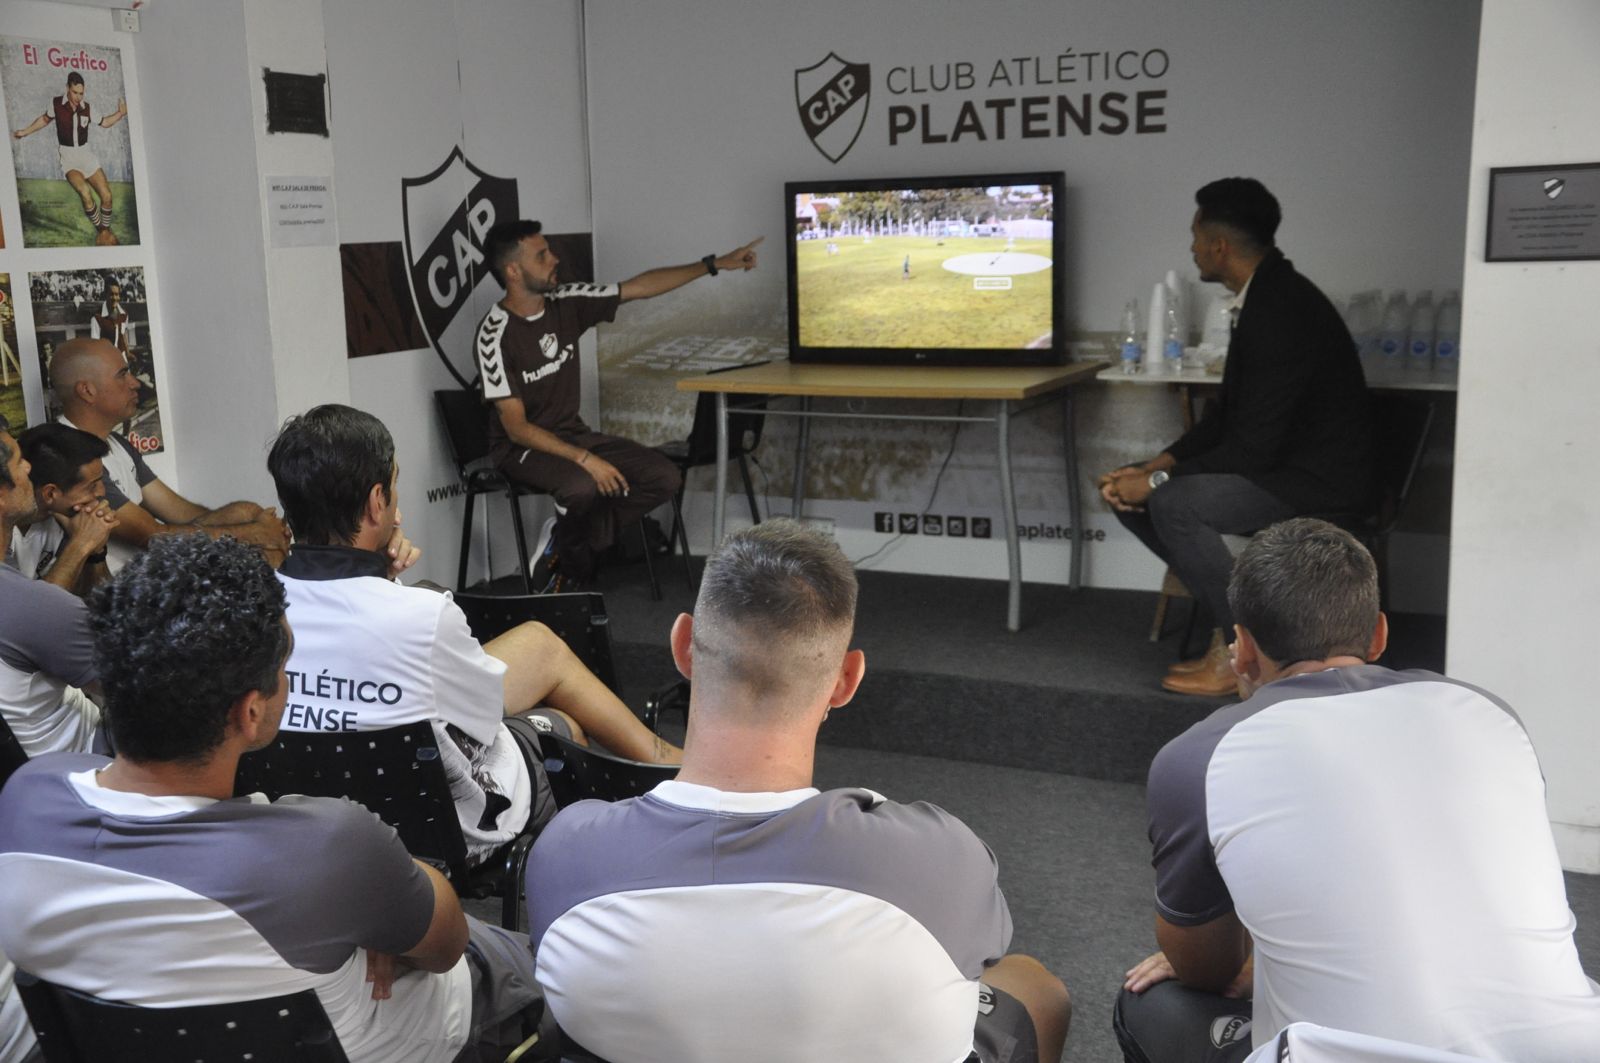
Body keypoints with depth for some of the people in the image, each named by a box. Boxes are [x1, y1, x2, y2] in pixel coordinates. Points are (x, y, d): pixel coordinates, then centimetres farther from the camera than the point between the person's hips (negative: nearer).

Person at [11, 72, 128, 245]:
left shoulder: (87, 107, -3)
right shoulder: (56, 103, -7)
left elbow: (104, 123, 13)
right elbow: (45, 119, 13)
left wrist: (120, 113, -3)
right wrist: (25, 132, 14)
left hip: (86, 154, 3)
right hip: (67, 156, -3)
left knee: (106, 196, -6)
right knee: (86, 194, -27)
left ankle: (106, 231, 16)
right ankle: (99, 230, -10)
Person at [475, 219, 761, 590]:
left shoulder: (566, 303, -3)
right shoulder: (496, 334, -20)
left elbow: (639, 288, 4)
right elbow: (516, 427, -21)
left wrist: (715, 264, 2)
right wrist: (585, 458, -30)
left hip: (572, 433, 7)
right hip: (521, 448, -7)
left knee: (665, 477, -9)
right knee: (583, 486, -37)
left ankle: (568, 545, 0)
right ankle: (573, 559, -3)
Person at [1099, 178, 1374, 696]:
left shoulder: (1282, 314, -24)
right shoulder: (1264, 297, 7)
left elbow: (1254, 448, -25)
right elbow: (1229, 411, 12)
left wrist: (1156, 481, -18)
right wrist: (1159, 464, -1)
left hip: (1318, 479, -10)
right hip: (1279, 459, 10)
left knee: (1173, 503, -28)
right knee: (1129, 492, 0)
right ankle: (1233, 619, 6)